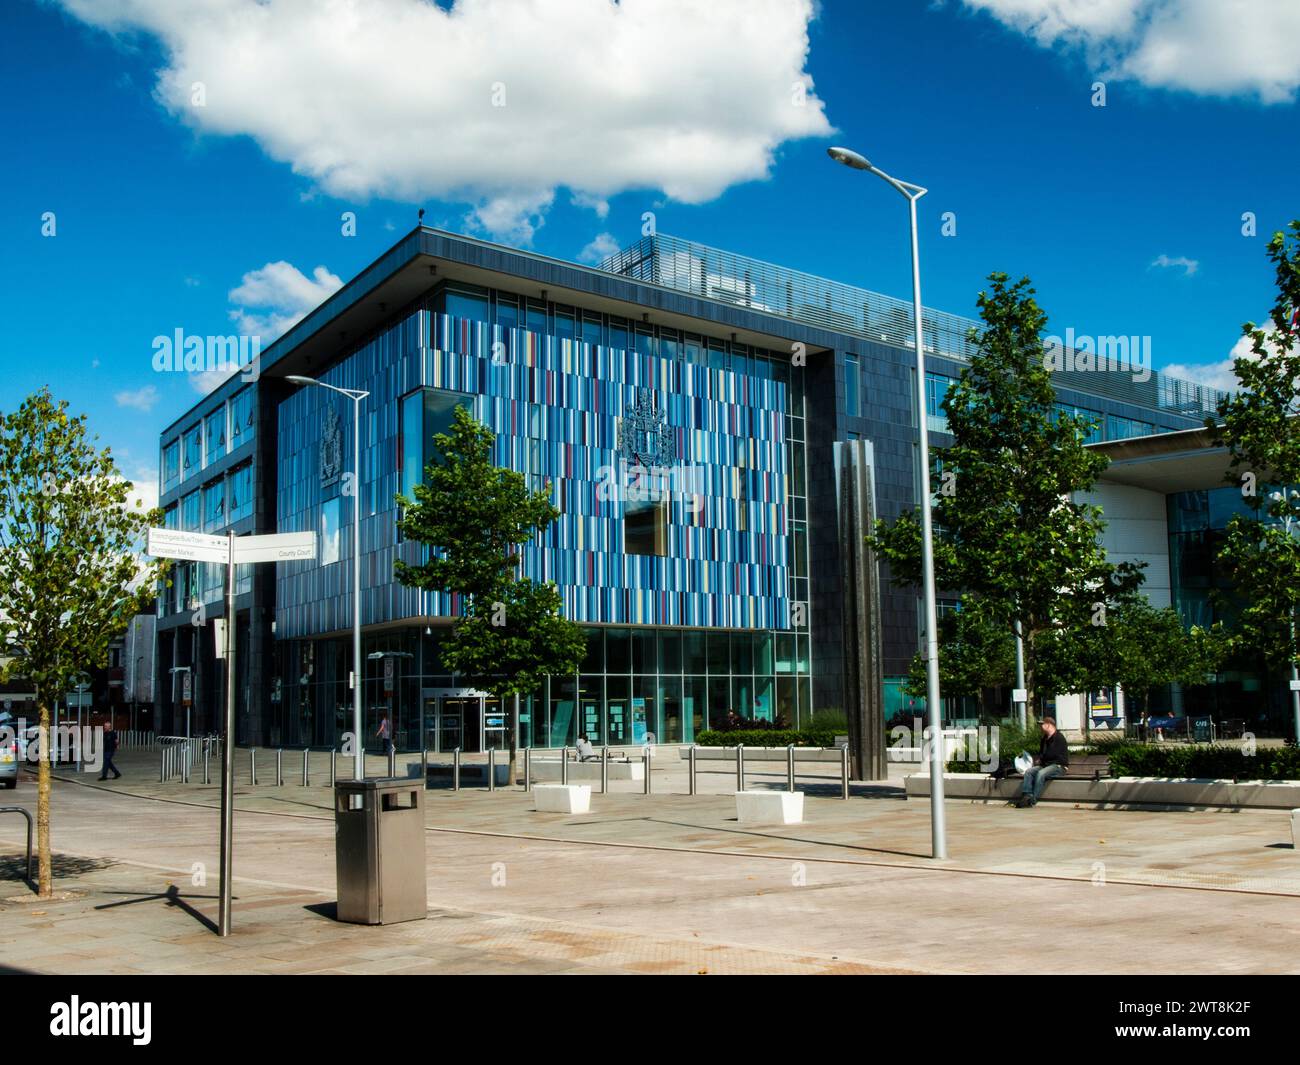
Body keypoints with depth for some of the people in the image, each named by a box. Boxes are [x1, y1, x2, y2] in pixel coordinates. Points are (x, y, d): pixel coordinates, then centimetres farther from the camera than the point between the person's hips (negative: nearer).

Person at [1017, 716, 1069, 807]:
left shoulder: (1059, 738, -8)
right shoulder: (1044, 739, 21)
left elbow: (1051, 754, -16)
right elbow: (1041, 753, 29)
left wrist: (1040, 760, -2)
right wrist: (1038, 760, 6)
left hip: (1058, 766, -9)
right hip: (1046, 765, 9)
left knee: (1040, 773, -33)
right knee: (1028, 771, -14)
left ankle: (1033, 800, -34)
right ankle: (1027, 795, -28)